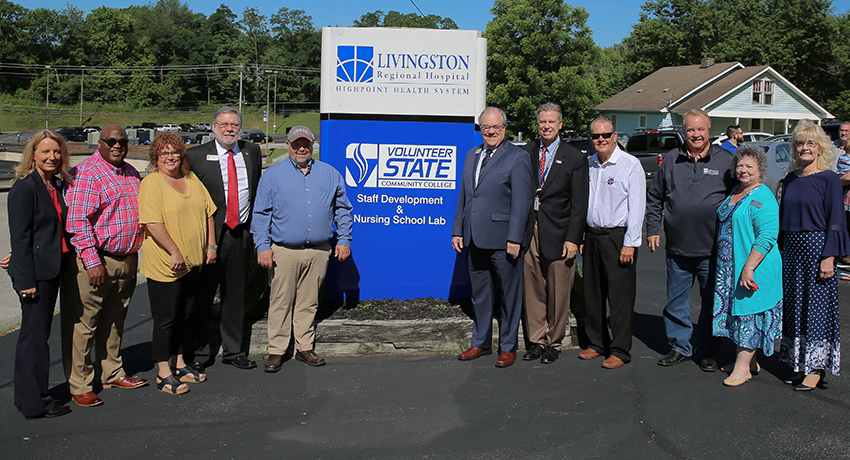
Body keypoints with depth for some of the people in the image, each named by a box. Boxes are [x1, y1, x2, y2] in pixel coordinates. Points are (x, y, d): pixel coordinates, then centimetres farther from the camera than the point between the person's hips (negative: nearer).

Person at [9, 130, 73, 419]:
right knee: (35, 335, 0)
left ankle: (27, 398, 28)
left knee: (37, 333, 16)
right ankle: (35, 403, 11)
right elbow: (20, 238, -16)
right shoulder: (24, 187, -13)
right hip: (34, 273, -9)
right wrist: (26, 281, -18)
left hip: (52, 270, 9)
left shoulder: (55, 186, 11)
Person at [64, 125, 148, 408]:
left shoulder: (130, 173, 13)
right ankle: (79, 386, 10)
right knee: (83, 324, 1)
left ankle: (112, 374, 30)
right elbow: (78, 221, -18)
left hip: (127, 260, 8)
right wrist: (92, 261, -22)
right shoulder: (87, 173, -11)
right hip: (95, 261, -7)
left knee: (114, 321, 18)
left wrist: (134, 253, 20)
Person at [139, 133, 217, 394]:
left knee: (184, 316, 15)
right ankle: (164, 374, 10)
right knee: (166, 318, 1)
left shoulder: (192, 179, 12)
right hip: (164, 265, -7)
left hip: (193, 262, 7)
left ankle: (180, 364, 27)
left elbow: (208, 213, 14)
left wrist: (210, 245, 6)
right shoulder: (151, 183, -10)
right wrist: (175, 252, -20)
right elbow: (152, 223, -18)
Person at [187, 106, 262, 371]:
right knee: (202, 297, 6)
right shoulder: (197, 156, -3)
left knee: (236, 295, 13)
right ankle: (200, 352, 22)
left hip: (241, 234, 3)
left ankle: (234, 351, 26)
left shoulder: (252, 152, 9)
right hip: (208, 236, -3)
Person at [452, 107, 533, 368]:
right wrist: (457, 230, 12)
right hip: (475, 239, 6)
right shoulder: (472, 155, 14)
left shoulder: (517, 157, -6)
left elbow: (522, 201, -11)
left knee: (509, 295, 6)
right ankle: (481, 343, 30)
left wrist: (515, 238, -16)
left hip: (503, 241, -6)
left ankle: (508, 347, 19)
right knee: (479, 294, 16)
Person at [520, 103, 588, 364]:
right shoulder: (526, 153, 8)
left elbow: (579, 203, -2)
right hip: (529, 232, 3)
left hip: (558, 233, -2)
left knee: (557, 292, 4)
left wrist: (572, 239, -9)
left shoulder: (575, 158, 0)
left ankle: (553, 343, 19)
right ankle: (536, 340, 22)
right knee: (533, 289, 9)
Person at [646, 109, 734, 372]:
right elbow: (654, 199, 14)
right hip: (677, 248, 2)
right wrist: (652, 229, 6)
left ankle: (705, 351, 21)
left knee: (712, 302, 7)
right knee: (676, 301, 9)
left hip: (713, 249, -2)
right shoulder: (671, 160, 7)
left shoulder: (725, 160, 2)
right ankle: (680, 347, 24)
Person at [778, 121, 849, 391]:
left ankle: (815, 368, 8)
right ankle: (799, 363, 21)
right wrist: (780, 251, 11)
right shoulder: (790, 180, 10)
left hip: (816, 247, -6)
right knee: (794, 305, 9)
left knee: (816, 306, 0)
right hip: (792, 249, 6)